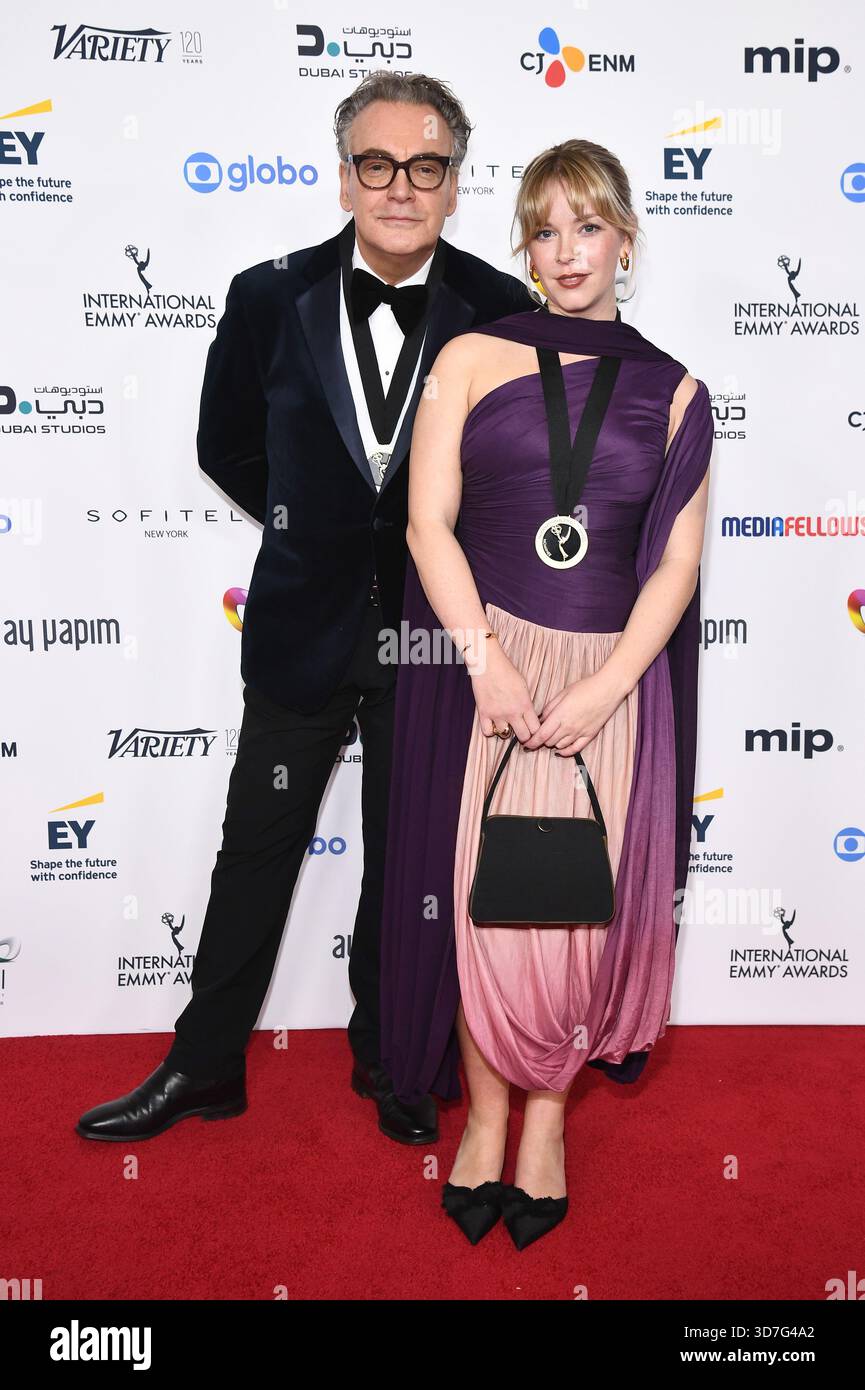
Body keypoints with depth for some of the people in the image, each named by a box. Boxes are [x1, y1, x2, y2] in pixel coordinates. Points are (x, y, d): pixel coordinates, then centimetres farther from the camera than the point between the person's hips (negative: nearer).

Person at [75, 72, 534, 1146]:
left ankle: (387, 1060, 36)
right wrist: (317, 531, 9)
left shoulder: (503, 314, -8)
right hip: (302, 626, 1)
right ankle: (202, 1068, 30)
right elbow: (226, 448, 8)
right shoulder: (270, 300, -5)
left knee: (408, 862, 14)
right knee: (255, 855, 11)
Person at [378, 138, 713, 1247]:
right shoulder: (472, 358, 6)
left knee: (581, 902, 3)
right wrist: (488, 660, -12)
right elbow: (428, 523, -1)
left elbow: (678, 563, 4)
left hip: (613, 678, 1)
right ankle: (486, 1113, 21)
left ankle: (547, 1116, 24)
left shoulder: (672, 391, 9)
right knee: (487, 895, 0)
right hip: (483, 665, -1)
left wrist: (603, 688, -9)